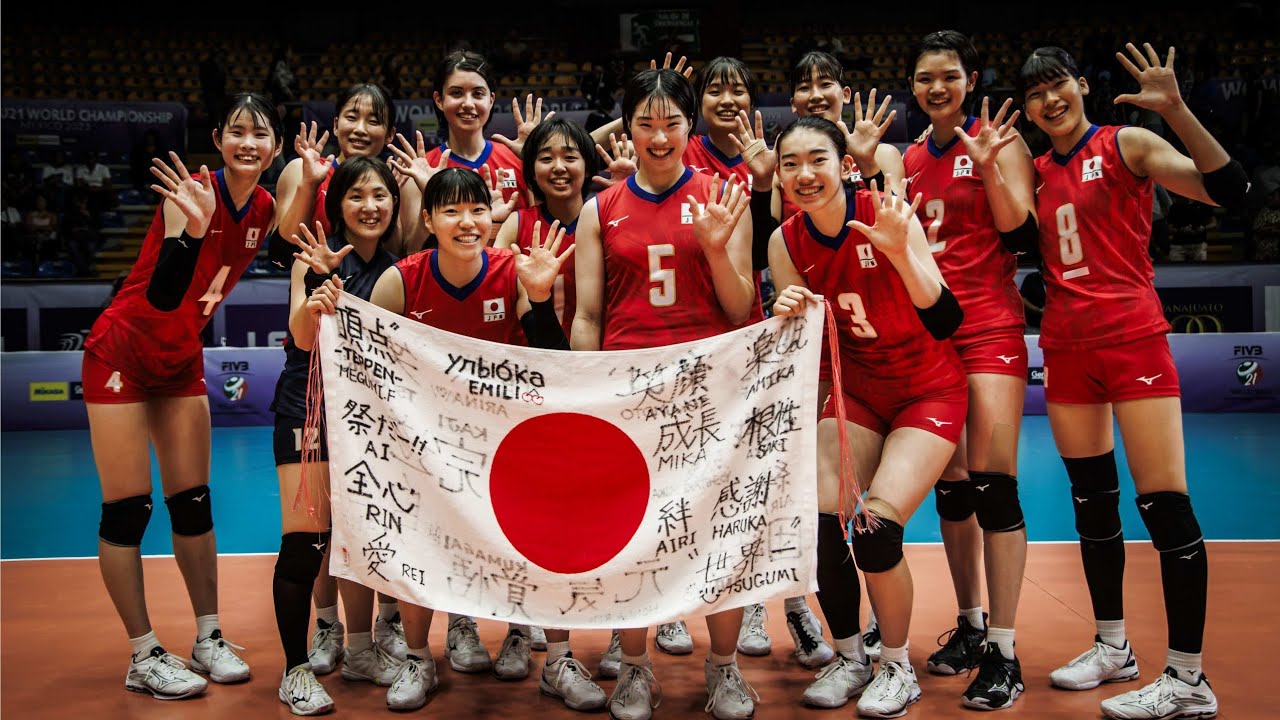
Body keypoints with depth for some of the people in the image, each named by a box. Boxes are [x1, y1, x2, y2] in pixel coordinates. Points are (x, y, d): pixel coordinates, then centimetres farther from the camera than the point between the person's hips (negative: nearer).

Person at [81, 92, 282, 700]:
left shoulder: (264, 208, -3)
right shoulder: (192, 192, -22)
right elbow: (162, 294, -31)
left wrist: (216, 288, -6)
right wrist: (193, 227, -44)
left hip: (182, 361, 6)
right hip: (121, 354, -6)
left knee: (193, 502, 8)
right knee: (127, 507, -3)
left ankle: (208, 639, 17)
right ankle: (144, 657, 7)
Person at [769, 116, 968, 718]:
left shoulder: (885, 213, -19)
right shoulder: (786, 242, -7)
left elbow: (945, 322, -25)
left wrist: (899, 251, -39)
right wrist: (787, 314, -23)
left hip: (929, 390, -4)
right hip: (855, 387, 4)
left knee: (876, 528, -17)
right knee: (820, 521, -11)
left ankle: (897, 667, 9)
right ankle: (848, 657, 15)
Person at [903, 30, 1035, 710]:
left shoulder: (997, 140, -1)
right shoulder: (909, 157, 13)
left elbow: (1018, 230, -10)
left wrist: (989, 166, -22)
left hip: (989, 327, -5)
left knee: (993, 481, -10)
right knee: (949, 485, 9)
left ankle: (1003, 653, -3)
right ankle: (969, 625, 23)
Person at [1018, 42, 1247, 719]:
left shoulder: (1127, 144, -2)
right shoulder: (1036, 171, 13)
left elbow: (1227, 189, -14)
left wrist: (1174, 109, -24)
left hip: (1132, 338, -6)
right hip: (1066, 346, 6)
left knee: (1164, 501, -8)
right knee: (1092, 500, 12)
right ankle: (1112, 648, 25)